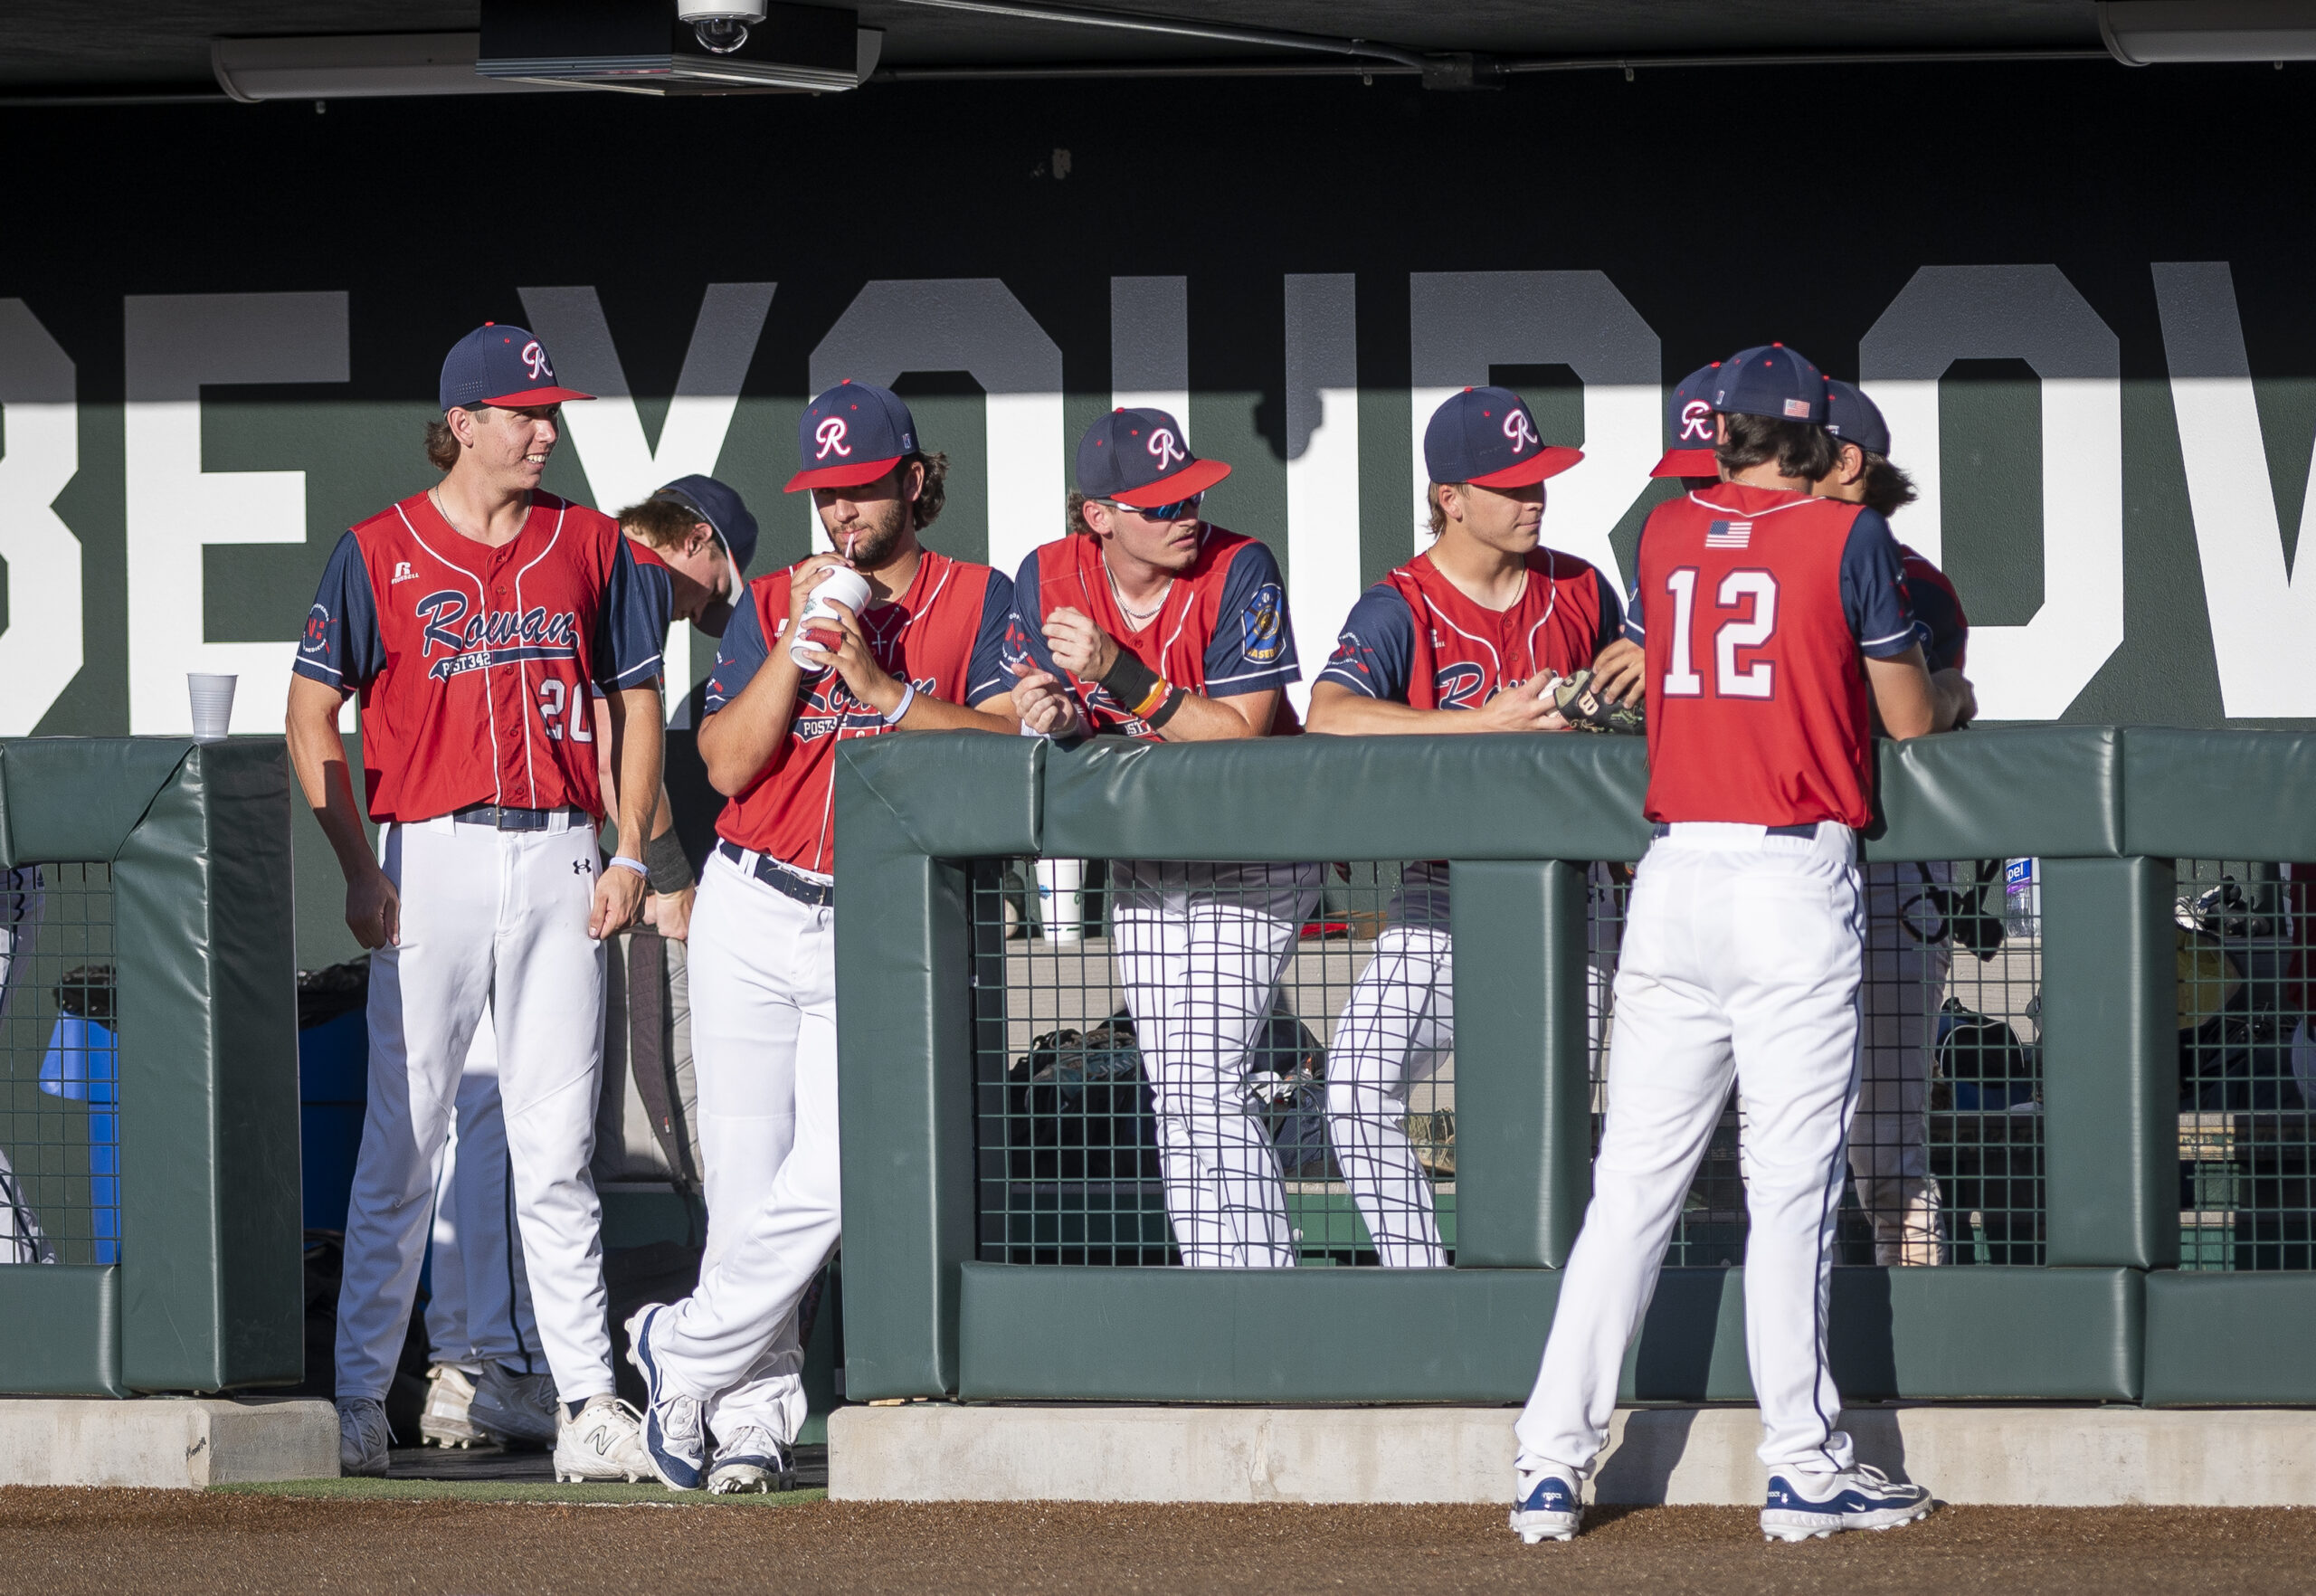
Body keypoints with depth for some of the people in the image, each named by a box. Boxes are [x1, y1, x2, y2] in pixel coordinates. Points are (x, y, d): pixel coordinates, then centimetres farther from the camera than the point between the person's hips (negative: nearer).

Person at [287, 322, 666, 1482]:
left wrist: (630, 852, 3)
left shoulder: (590, 546, 9)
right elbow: (313, 718, 1)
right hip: (429, 854, -2)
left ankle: (585, 1401, 4)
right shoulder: (379, 552, 0)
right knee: (400, 1144, -2)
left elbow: (636, 700, 14)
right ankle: (357, 1397, 2)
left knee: (556, 1145, 3)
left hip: (560, 858, 2)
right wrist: (358, 866, -9)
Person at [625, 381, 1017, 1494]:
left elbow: (1007, 742, -11)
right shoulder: (771, 606, 8)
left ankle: (686, 1349, 3)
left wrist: (879, 686, -18)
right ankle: (754, 1412, 8)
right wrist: (796, 644, -12)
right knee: (745, 1181, 0)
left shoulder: (978, 603, 3)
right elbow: (726, 764, -2)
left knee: (827, 1182, -15)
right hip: (752, 915, 2)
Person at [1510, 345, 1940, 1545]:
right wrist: (1940, 692, 27)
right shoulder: (1848, 538, -1)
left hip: (1672, 872, 4)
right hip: (1796, 875, -4)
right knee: (1793, 1180, -2)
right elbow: (1909, 718, 5)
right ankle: (1802, 1467, 0)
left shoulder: (1666, 531, 11)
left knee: (1633, 1177, 5)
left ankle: (1552, 1460, 2)